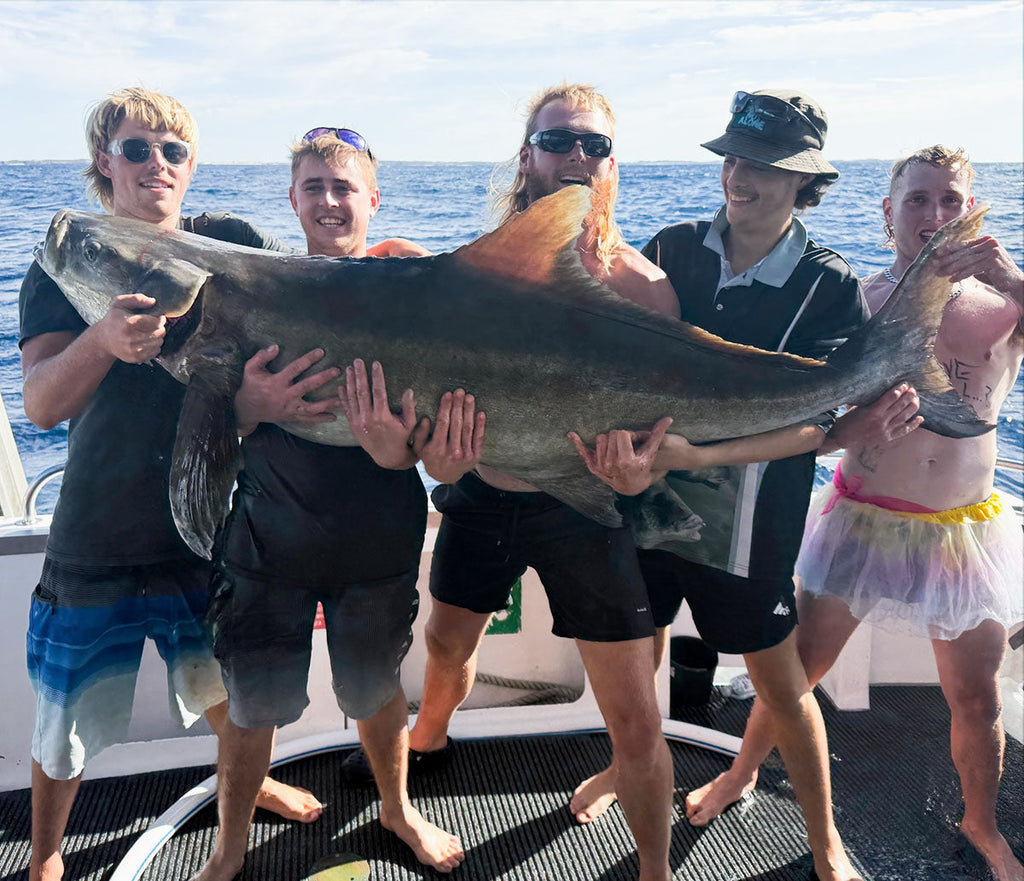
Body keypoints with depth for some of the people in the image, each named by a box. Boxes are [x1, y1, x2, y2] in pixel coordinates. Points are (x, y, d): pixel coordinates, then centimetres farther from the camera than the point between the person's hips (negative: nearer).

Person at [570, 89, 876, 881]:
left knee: (781, 682, 11)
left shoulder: (830, 287, -10)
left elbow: (809, 425, -20)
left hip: (747, 519, -2)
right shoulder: (672, 249, -1)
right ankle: (625, 765, 50)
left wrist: (687, 453, -34)